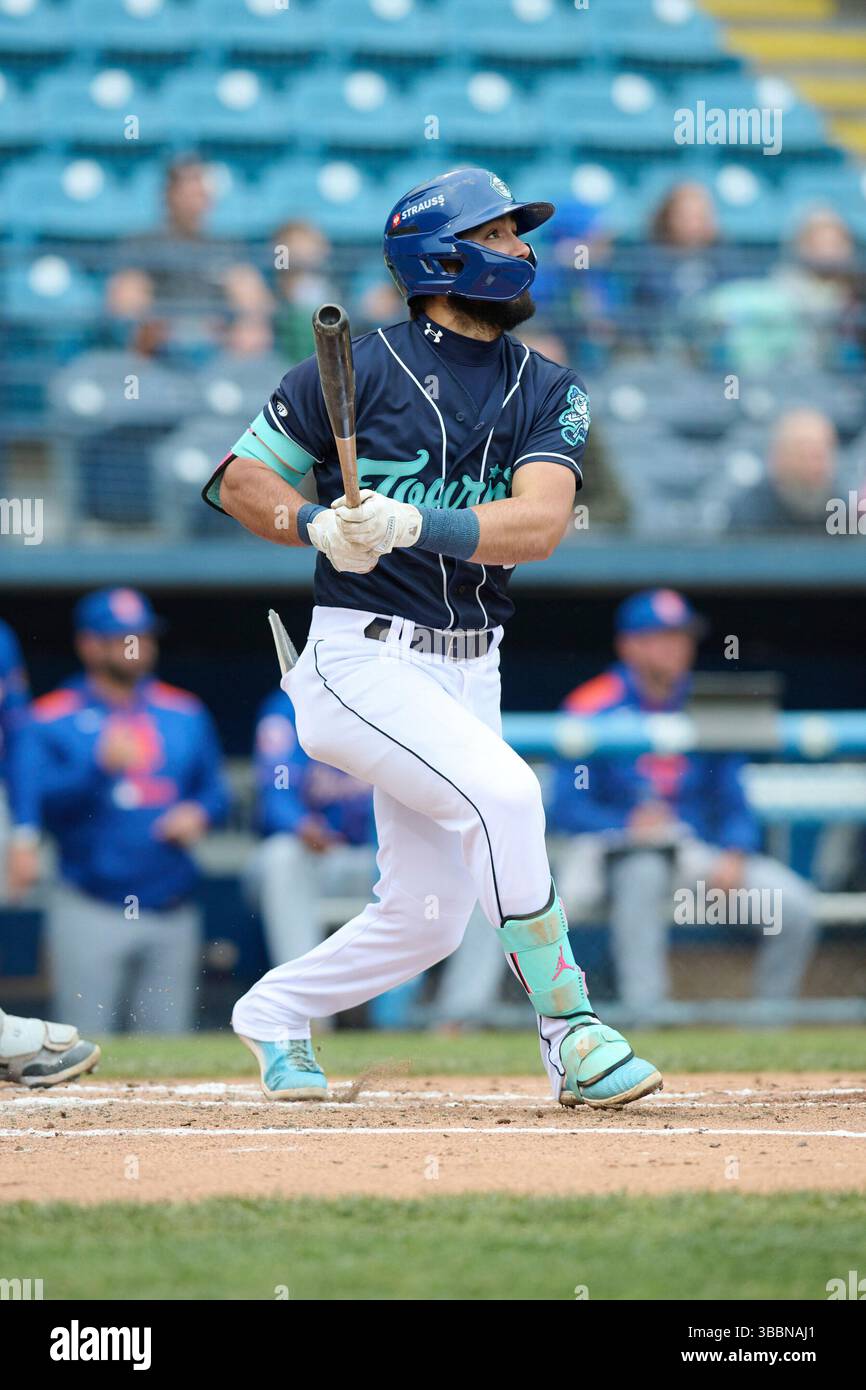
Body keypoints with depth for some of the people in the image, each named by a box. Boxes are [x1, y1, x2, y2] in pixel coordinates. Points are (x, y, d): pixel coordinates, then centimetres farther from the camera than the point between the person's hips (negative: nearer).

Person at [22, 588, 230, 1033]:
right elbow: (38, 803, -10)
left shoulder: (185, 714, 13)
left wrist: (200, 813, -4)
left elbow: (215, 790, 18)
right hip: (91, 909, -4)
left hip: (173, 911, 4)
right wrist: (99, 766, -22)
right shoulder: (52, 720, 0)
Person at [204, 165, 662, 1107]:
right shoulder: (359, 370, -5)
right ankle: (570, 1035, -21)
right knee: (503, 791, -28)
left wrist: (414, 523, -29)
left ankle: (277, 1011, 32)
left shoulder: (549, 393, 6)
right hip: (362, 658, -6)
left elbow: (538, 523, -12)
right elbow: (240, 479, 2)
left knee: (429, 916, 7)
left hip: (467, 669, 6)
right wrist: (320, 526, -18)